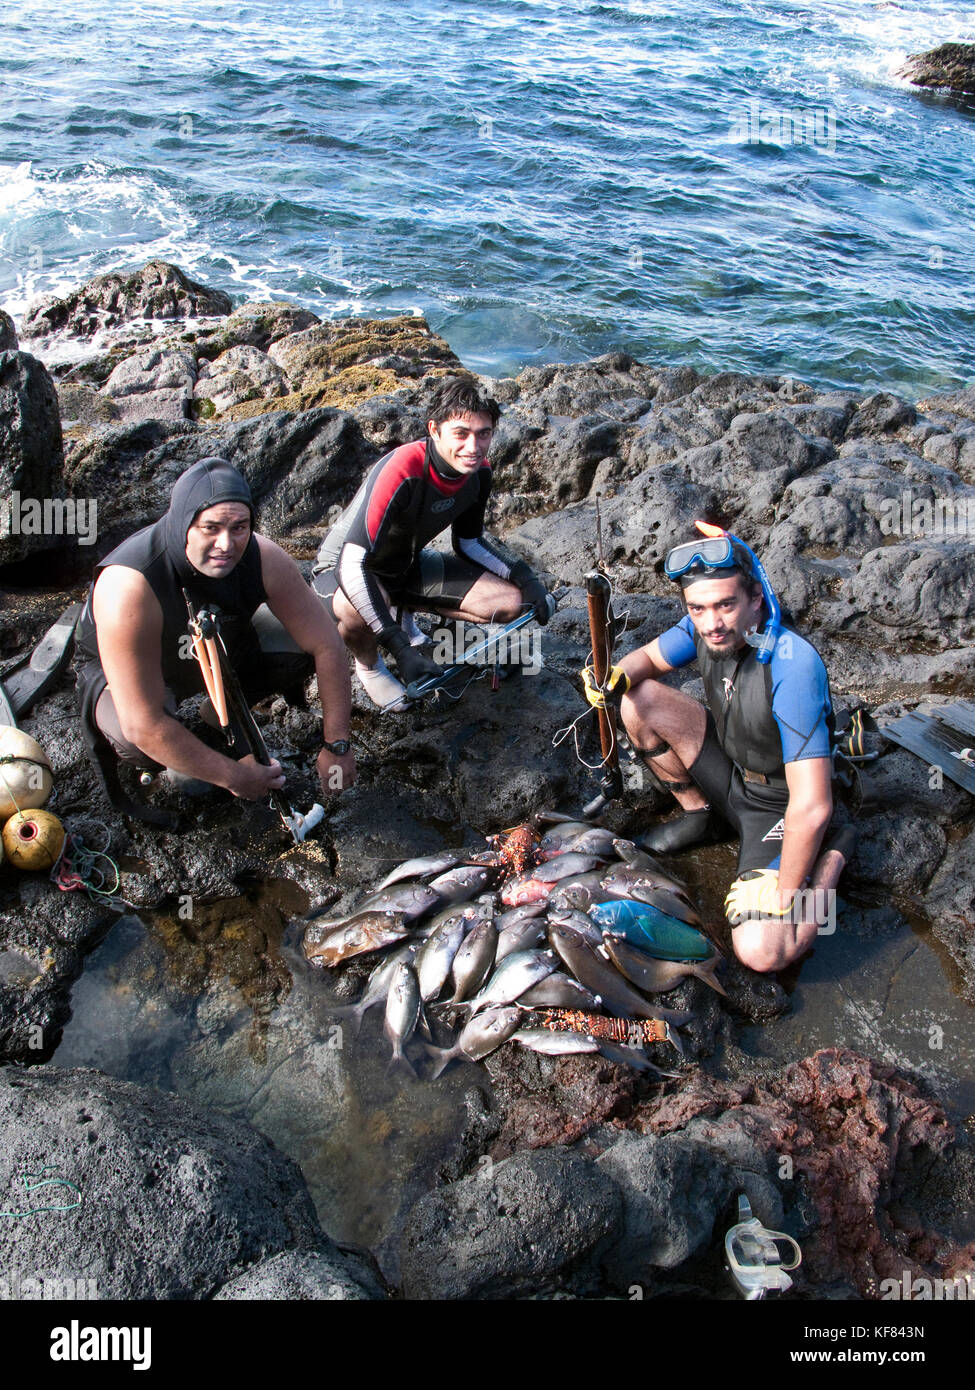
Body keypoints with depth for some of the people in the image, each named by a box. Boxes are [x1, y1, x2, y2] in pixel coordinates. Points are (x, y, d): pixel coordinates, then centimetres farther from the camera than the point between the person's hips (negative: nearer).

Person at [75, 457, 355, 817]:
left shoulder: (263, 558, -27)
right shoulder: (129, 588, -40)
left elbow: (327, 645, -18)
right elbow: (144, 726, -37)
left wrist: (336, 746, -20)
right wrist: (234, 776, -30)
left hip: (216, 645, 4)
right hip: (123, 667, -4)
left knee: (301, 647, -19)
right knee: (137, 742, -36)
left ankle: (221, 710, 8)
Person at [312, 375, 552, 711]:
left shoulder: (478, 472, -13)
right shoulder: (401, 472, -35)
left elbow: (469, 543, 4)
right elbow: (351, 565, -39)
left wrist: (524, 577, -13)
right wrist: (402, 650, -44)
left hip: (406, 566, 6)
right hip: (343, 570, -6)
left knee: (510, 602, -9)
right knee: (359, 609, -43)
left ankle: (408, 617, 14)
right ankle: (368, 664, -5)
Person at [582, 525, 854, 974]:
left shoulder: (792, 666, -36)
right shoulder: (706, 625, -15)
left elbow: (811, 807, -35)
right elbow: (647, 659, 3)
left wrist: (784, 897, -27)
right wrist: (616, 678, -22)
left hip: (779, 806, -6)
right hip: (731, 769, 7)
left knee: (761, 952, -24)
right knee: (638, 700, -10)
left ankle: (831, 858, 5)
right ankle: (699, 815, 12)